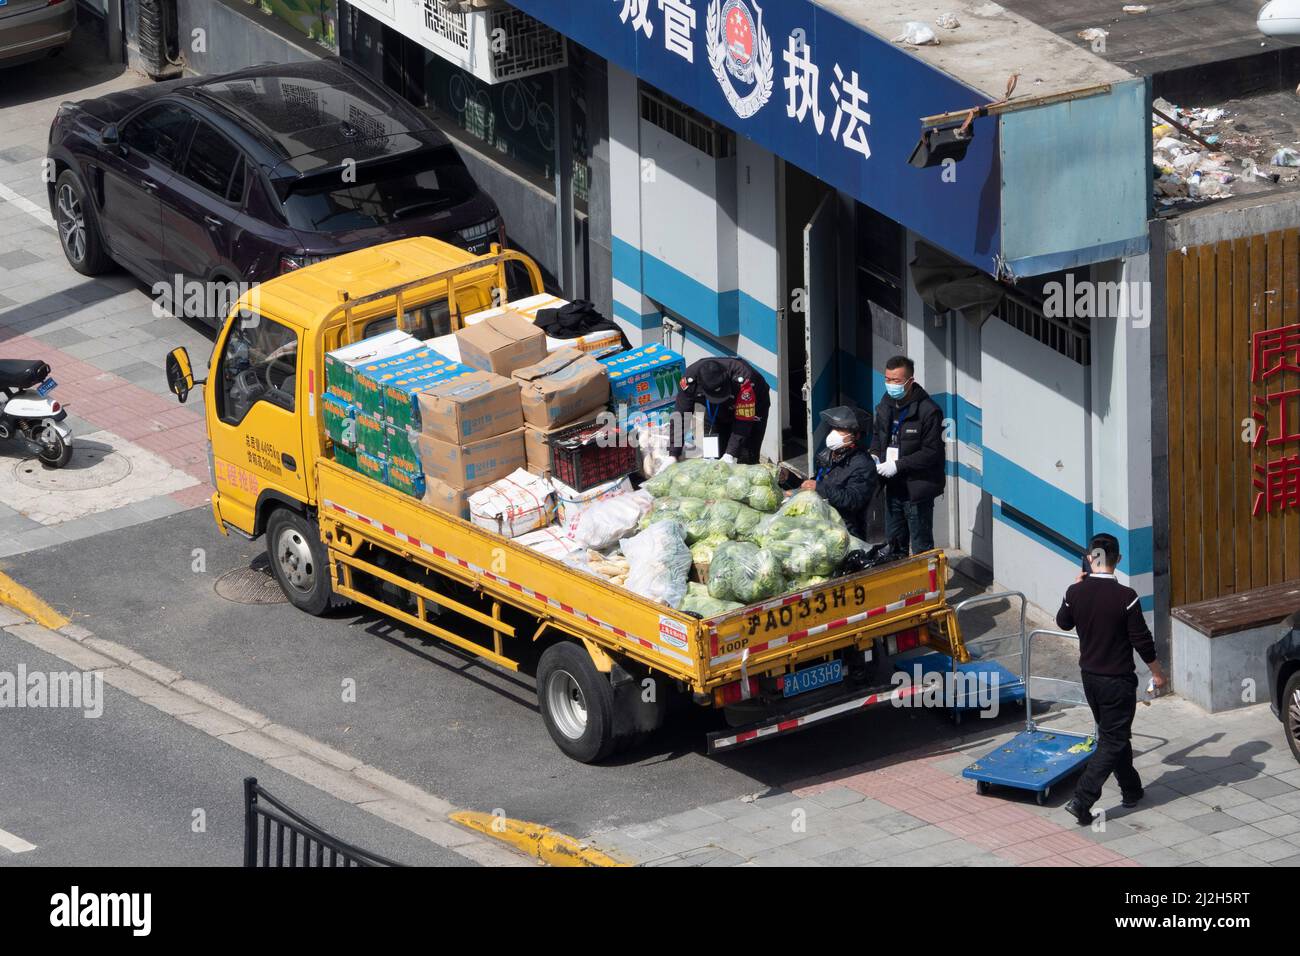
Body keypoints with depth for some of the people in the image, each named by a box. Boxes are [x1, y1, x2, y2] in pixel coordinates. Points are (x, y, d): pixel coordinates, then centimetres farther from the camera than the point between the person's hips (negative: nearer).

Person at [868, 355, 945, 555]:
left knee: (921, 548, 0)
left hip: (917, 489, -8)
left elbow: (932, 452, -19)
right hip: (894, 487, 8)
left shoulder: (928, 411, -18)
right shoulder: (886, 405, 5)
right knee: (894, 542, 20)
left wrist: (898, 465, -22)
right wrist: (874, 455, 1)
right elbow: (877, 433, 22)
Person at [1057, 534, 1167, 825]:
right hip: (1118, 679, -6)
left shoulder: (1075, 593, -8)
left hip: (1090, 676, 6)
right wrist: (1157, 670, 1)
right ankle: (1081, 799, -9)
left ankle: (1131, 790, 34)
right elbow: (1141, 640, -15)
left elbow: (1063, 623, 13)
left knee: (1114, 735, 22)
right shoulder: (1125, 597, -22)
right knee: (1113, 741, 2)